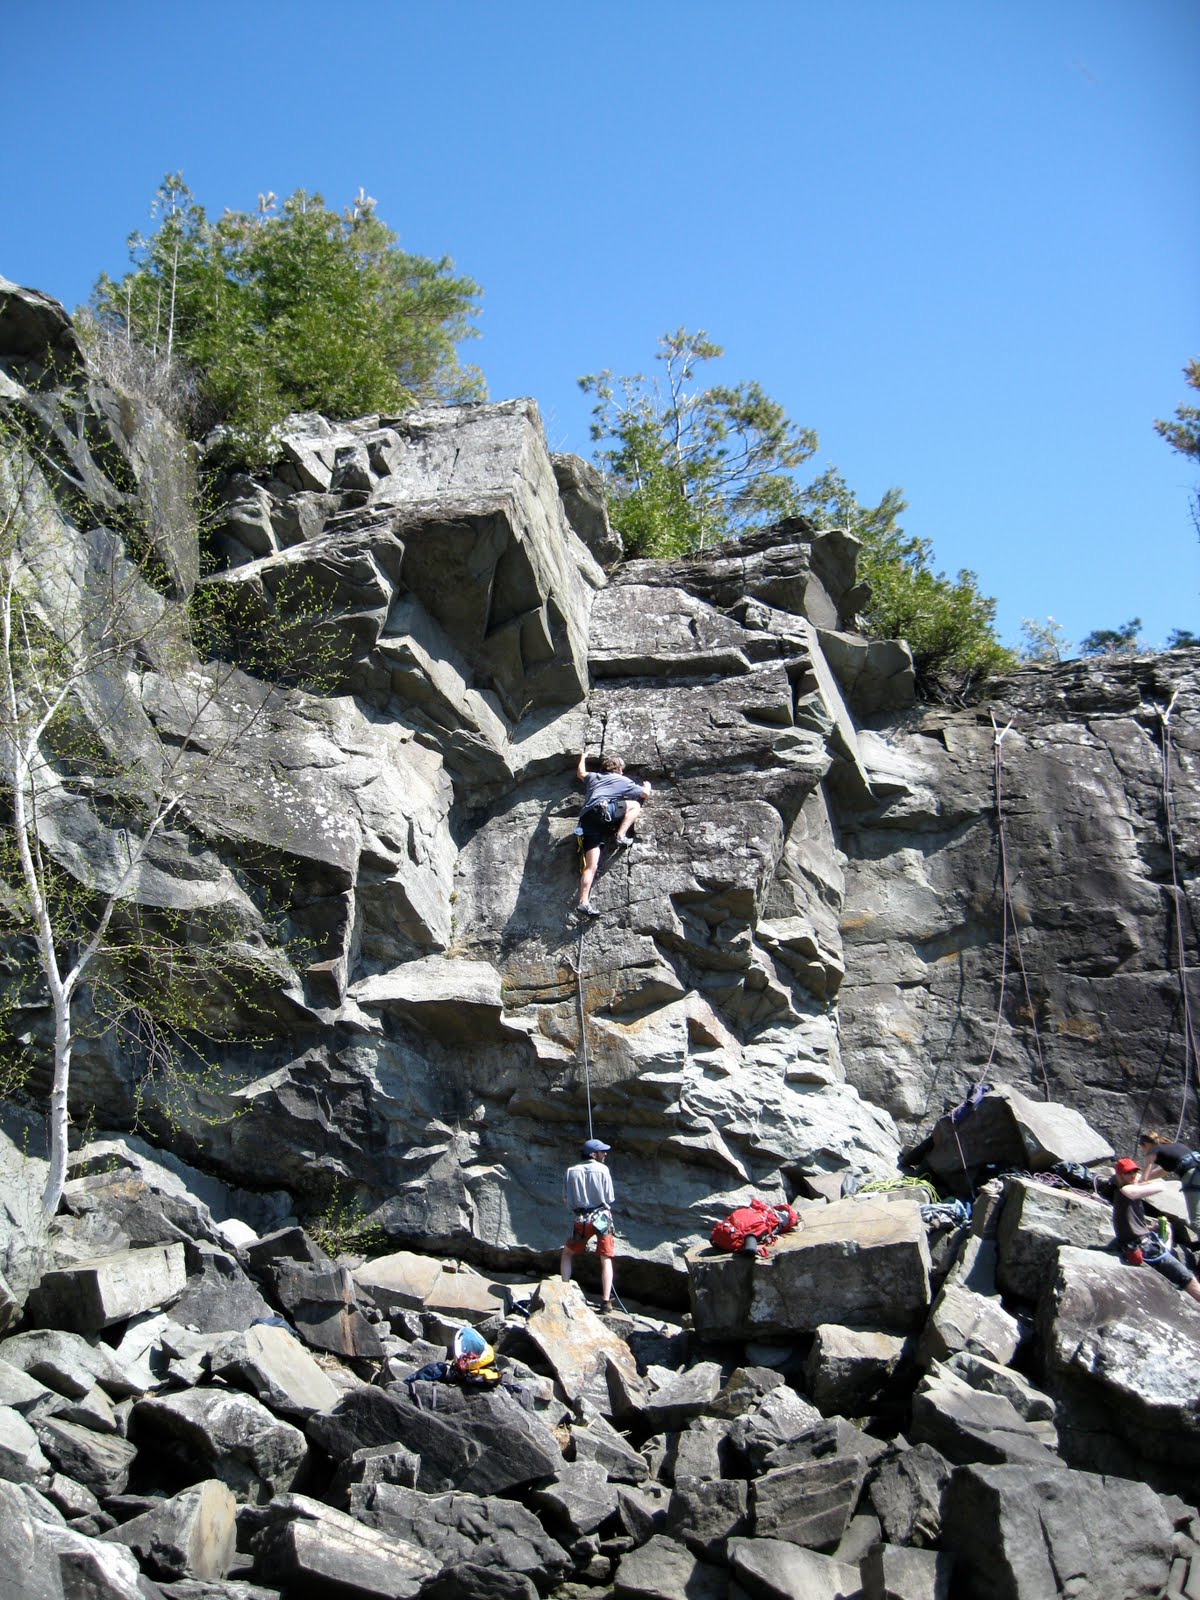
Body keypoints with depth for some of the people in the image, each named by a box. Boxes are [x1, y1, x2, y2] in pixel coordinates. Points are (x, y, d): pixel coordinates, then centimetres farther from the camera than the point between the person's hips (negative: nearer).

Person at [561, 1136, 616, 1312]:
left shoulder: (571, 1171, 1)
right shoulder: (603, 1169, -5)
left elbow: (565, 1201, 2)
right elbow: (609, 1199, -2)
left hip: (581, 1220, 2)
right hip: (602, 1218, -2)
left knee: (567, 1253, 22)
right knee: (606, 1260, 5)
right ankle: (606, 1302, -3)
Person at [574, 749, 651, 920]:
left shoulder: (593, 777, 32)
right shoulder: (624, 781, 21)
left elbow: (580, 773, 53)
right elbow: (645, 794, 29)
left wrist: (583, 758, 71)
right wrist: (647, 786, 52)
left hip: (586, 819, 5)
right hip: (603, 810, -5)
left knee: (591, 865, -4)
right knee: (635, 805, 16)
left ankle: (583, 903, -16)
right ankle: (621, 837, -4)